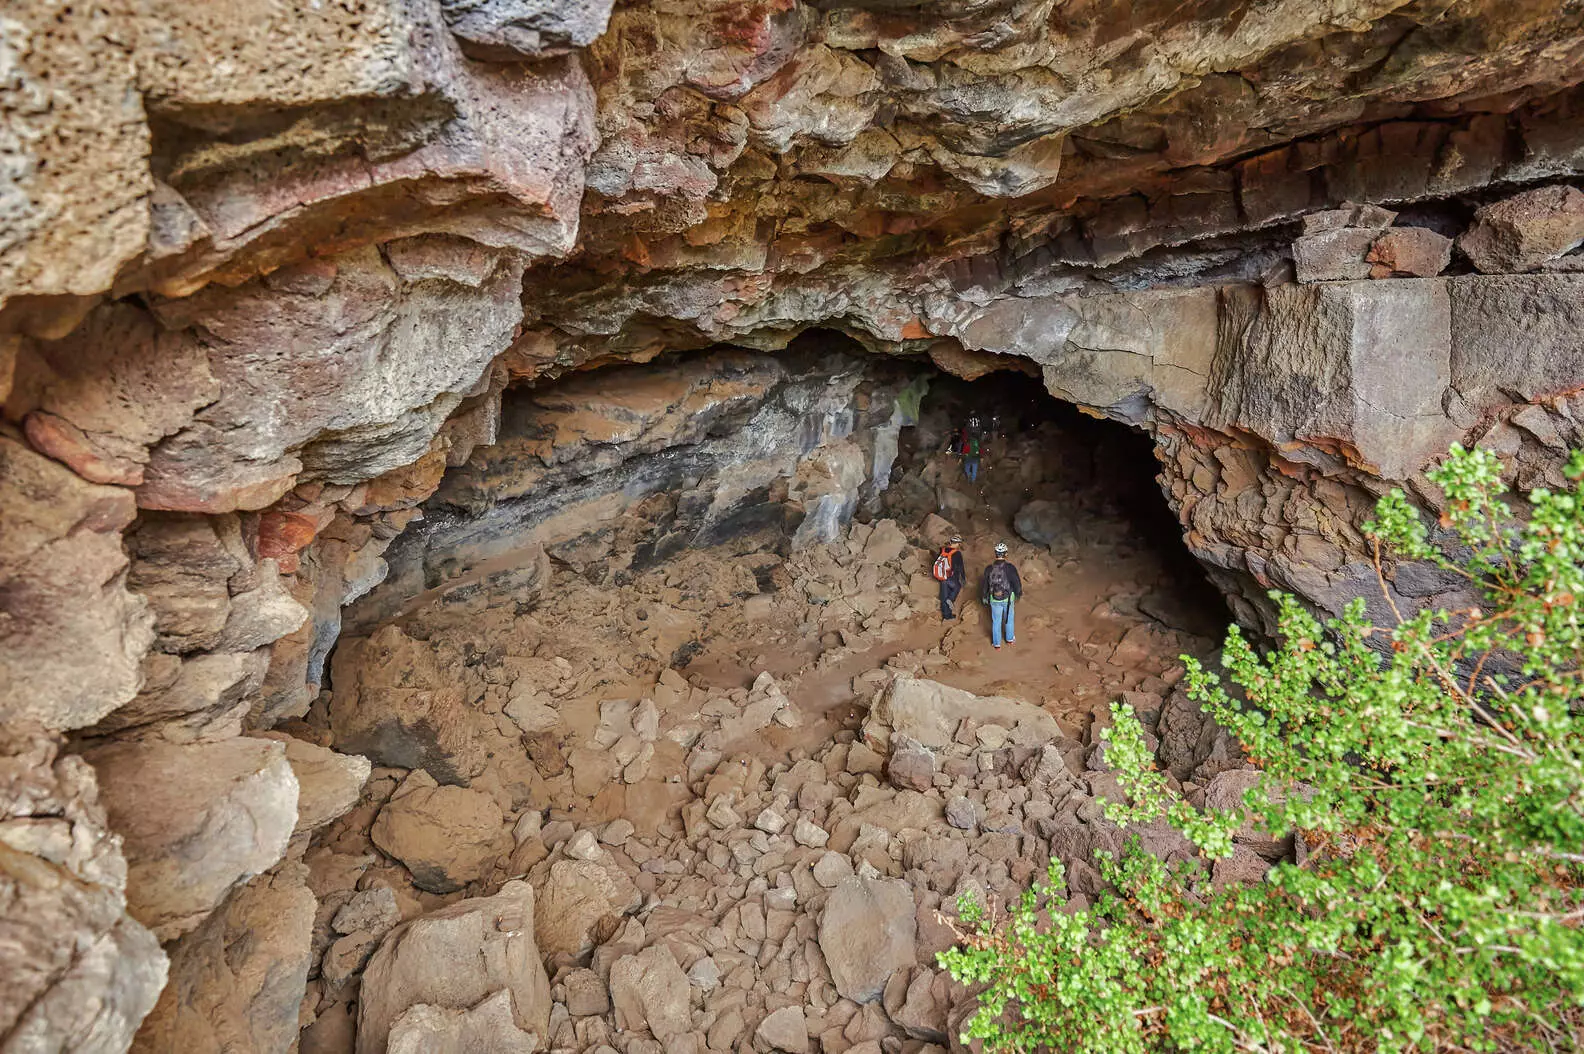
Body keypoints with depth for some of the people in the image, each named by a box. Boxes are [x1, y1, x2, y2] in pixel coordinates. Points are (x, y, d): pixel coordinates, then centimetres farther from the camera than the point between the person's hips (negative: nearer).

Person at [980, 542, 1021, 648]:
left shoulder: (989, 569, -15)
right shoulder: (1010, 567, -22)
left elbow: (985, 584, -3)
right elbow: (1017, 582, -12)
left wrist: (984, 597, 14)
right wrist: (1019, 593, 9)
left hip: (994, 600, 1)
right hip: (1008, 599, -1)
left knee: (996, 621, 17)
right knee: (1009, 619, 24)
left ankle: (996, 643, 32)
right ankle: (1010, 638, 43)